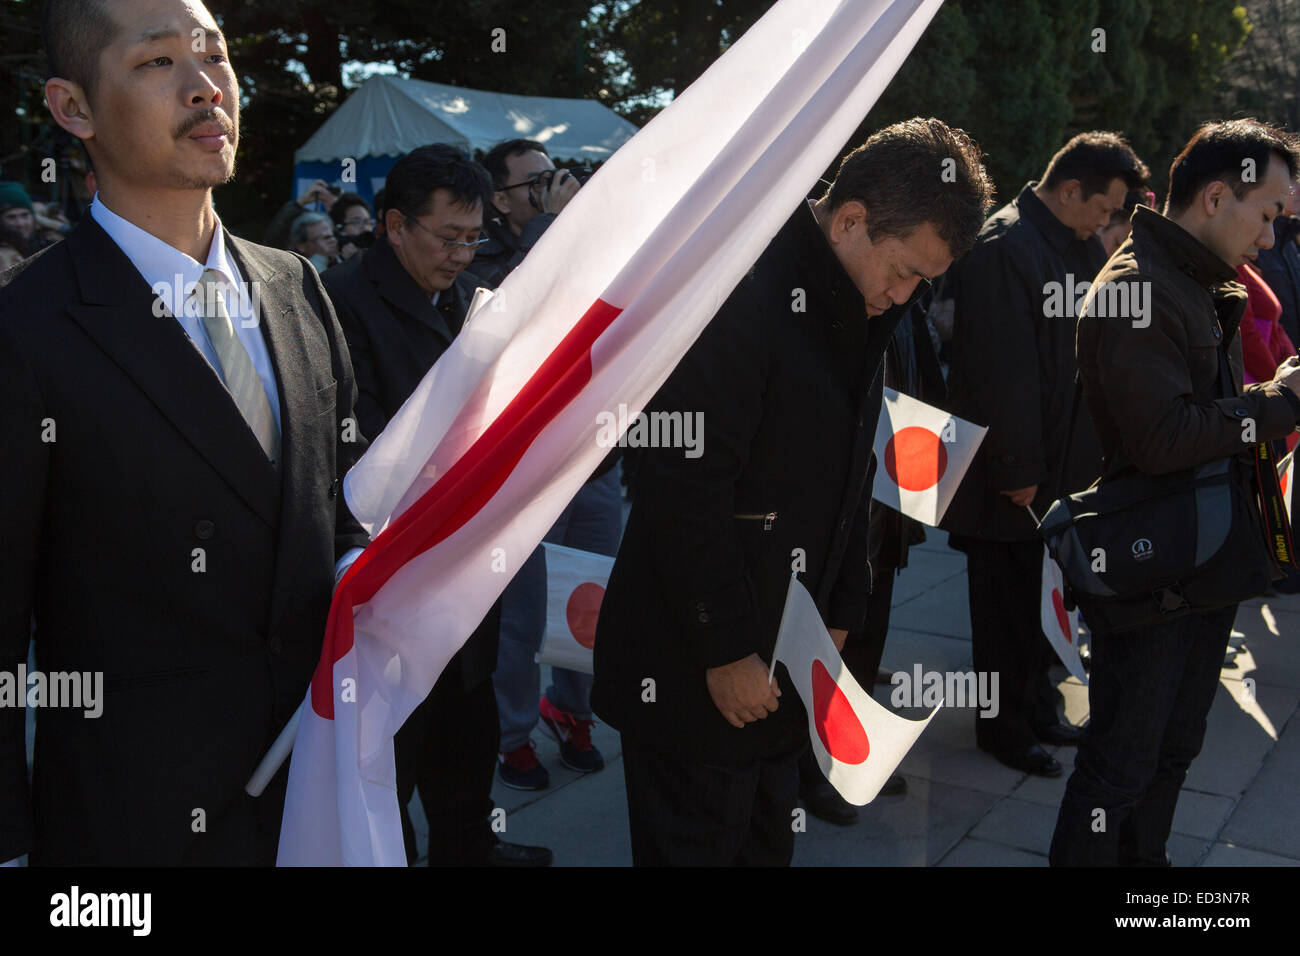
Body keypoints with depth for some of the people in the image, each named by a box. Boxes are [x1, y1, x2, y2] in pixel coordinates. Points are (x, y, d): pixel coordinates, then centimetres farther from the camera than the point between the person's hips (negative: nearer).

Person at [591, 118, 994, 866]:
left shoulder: (857, 308, 8)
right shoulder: (740, 292, -21)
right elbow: (688, 487, -24)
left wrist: (841, 612, 13)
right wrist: (727, 652, -18)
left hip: (786, 657, 8)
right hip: (701, 664, -8)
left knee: (768, 839, 21)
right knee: (698, 842, 7)